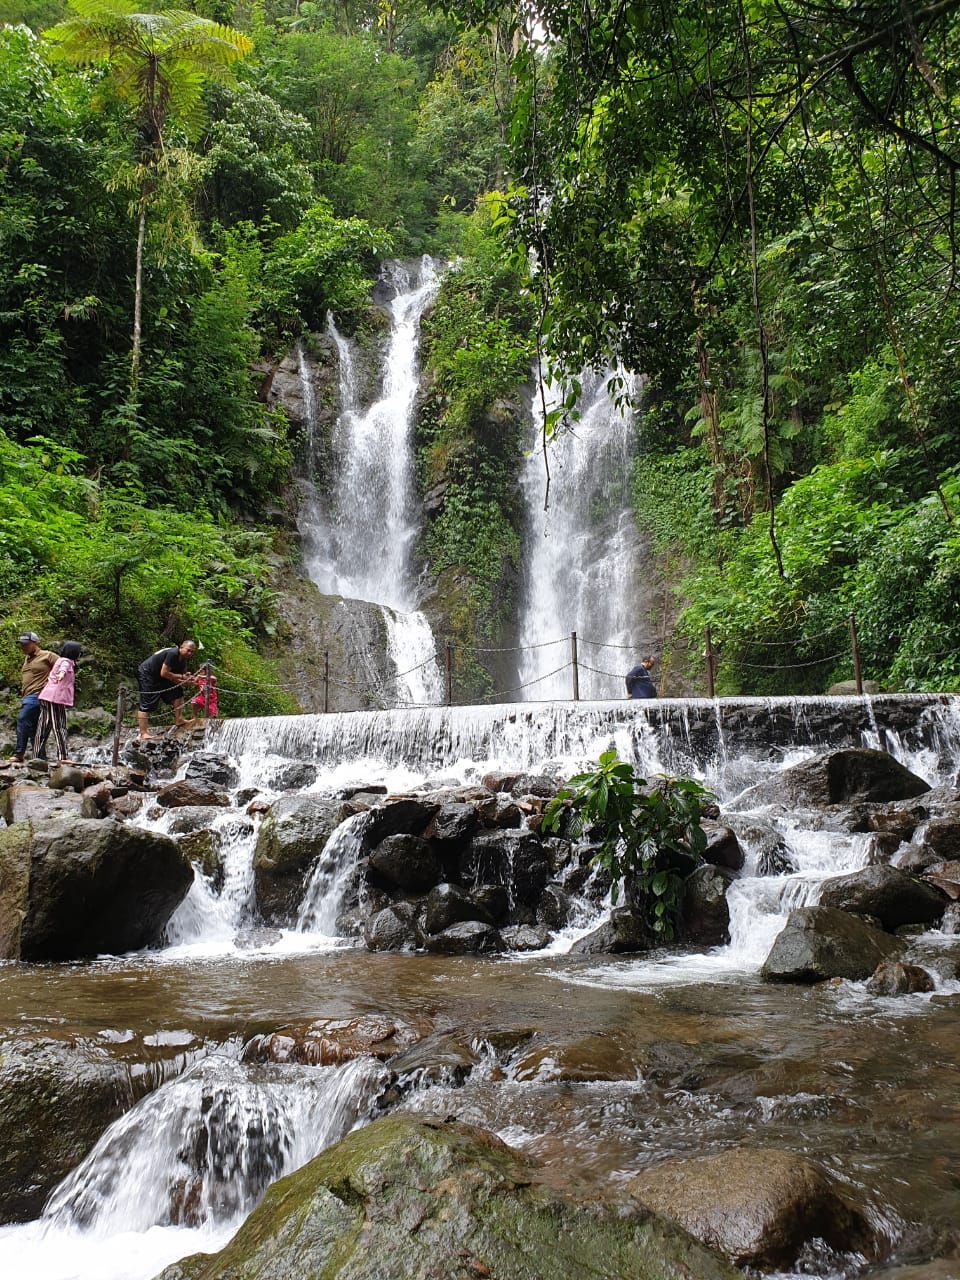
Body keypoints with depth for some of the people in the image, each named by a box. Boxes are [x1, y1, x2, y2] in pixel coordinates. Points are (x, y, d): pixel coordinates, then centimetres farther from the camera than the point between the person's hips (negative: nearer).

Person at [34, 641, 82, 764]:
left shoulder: (60, 660, 23)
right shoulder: (66, 661, -5)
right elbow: (63, 667, -29)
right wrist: (62, 673, -48)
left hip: (46, 697, 9)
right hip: (56, 697, -9)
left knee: (45, 726, 10)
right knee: (59, 726, -9)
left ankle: (39, 755, 13)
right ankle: (63, 756, -11)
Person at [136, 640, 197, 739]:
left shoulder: (183, 661, 5)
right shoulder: (172, 654, -24)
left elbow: (173, 679, 5)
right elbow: (164, 673, -28)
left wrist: (188, 681, -14)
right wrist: (181, 677, -20)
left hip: (159, 678, 10)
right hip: (146, 674, -10)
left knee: (178, 691, 5)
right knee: (146, 705, -13)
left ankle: (179, 720, 6)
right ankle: (143, 734, -16)